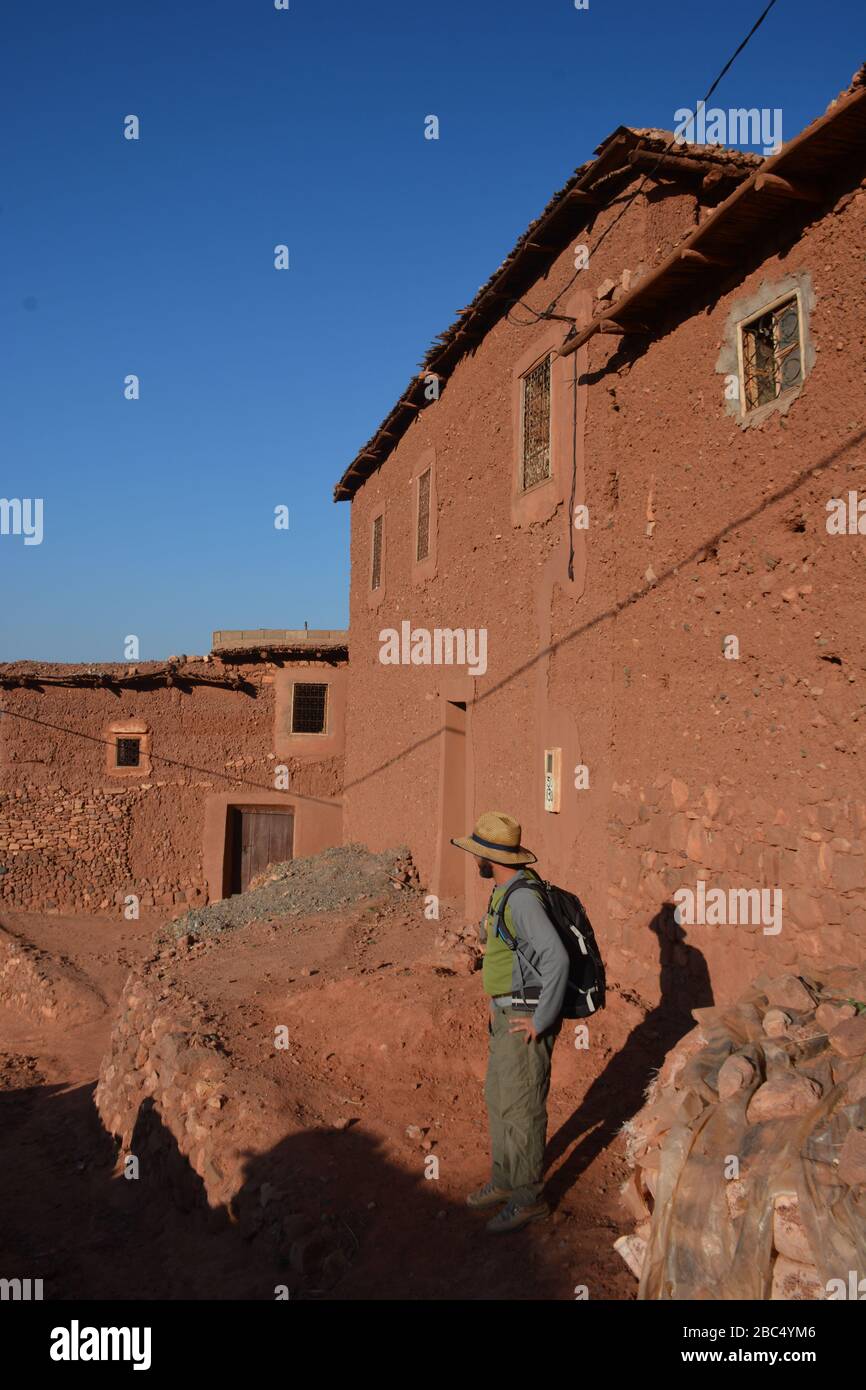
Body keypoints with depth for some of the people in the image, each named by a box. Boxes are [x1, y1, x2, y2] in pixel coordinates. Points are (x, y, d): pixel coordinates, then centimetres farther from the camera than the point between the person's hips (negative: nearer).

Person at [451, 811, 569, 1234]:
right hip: (509, 1014, 10)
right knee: (499, 1099, 18)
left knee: (521, 1109, 1)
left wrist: (541, 1020, -24)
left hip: (527, 1021, -10)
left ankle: (528, 1199, 16)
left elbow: (556, 958, -32)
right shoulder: (506, 893, 10)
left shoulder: (521, 897, -24)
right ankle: (506, 1180, 33)